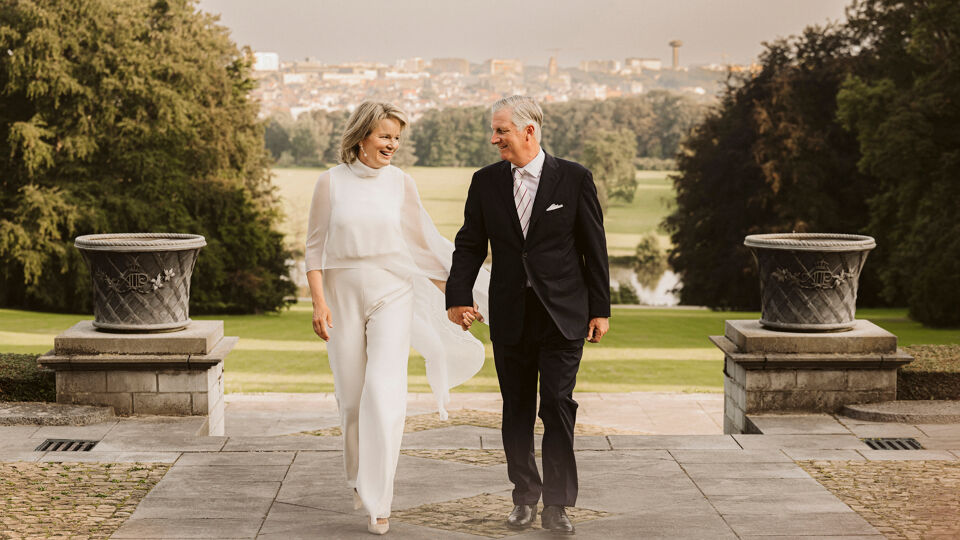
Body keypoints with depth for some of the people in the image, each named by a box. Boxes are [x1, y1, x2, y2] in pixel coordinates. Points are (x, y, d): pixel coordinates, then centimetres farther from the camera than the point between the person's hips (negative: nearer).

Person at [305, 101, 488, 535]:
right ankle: (359, 477, 35)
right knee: (352, 397, 8)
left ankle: (378, 501, -9)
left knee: (384, 394, -13)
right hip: (344, 297, 1)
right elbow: (316, 247, 2)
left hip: (392, 293, 0)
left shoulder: (400, 183, 2)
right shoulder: (331, 182, 0)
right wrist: (318, 302, -8)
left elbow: (424, 243, 9)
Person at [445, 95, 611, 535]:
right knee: (517, 411, 9)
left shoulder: (574, 178, -3)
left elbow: (594, 247, 0)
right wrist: (458, 296, -7)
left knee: (558, 405, -8)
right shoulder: (486, 182, 5)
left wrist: (600, 308, 0)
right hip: (510, 316, 3)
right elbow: (470, 245, 7)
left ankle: (556, 504, 0)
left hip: (563, 315, -3)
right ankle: (525, 497, 22)